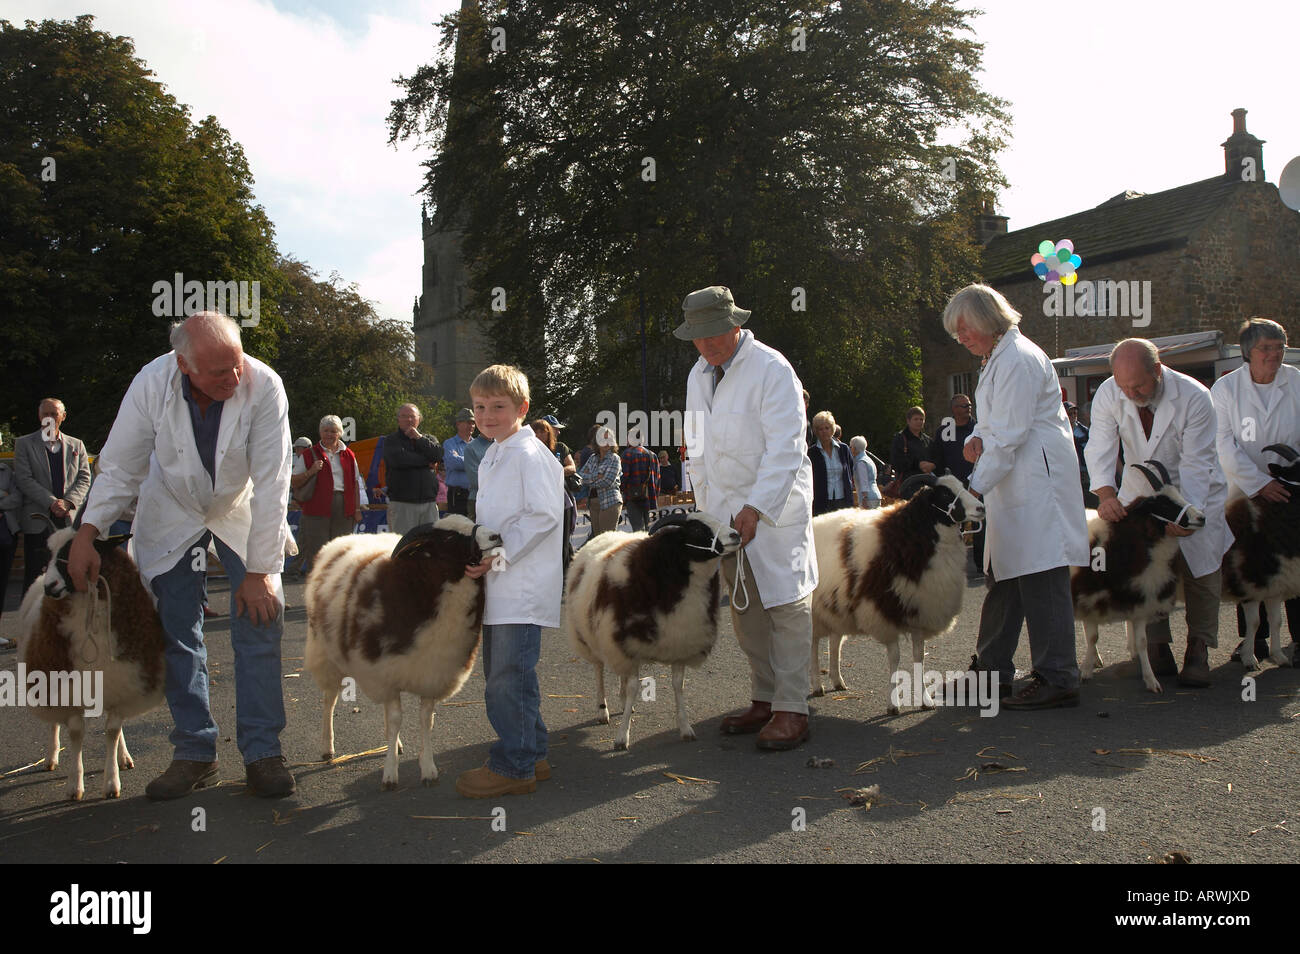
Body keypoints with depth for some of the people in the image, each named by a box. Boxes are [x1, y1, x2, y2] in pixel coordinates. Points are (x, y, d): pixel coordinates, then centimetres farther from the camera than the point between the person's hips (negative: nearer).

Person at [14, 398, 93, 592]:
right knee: (35, 577, -2)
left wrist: (67, 502, -11)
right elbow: (24, 479, -3)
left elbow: (84, 478, 8)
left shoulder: (76, 445, 15)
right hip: (38, 520, -2)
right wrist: (51, 503, -14)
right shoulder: (24, 443, 8)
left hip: (70, 519, 2)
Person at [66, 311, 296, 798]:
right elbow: (120, 468, -11)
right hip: (173, 515, 2)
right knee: (178, 635, 2)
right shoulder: (151, 384, -24)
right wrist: (87, 533, -20)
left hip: (242, 514, -1)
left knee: (260, 622, -9)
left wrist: (260, 570, -24)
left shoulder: (263, 386, -29)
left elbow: (271, 484, -25)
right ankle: (194, 752, 14)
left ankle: (262, 751, 2)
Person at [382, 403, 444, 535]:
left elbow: (439, 455, -2)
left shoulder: (428, 439, 19)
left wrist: (419, 438, -3)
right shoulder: (391, 441, 8)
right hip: (401, 503, -3)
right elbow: (399, 460, -12)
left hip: (429, 503, 3)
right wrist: (427, 461, -3)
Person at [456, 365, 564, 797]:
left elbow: (544, 515, -18)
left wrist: (498, 557, -18)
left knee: (509, 678, -8)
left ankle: (513, 767, 3)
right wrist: (479, 555, 14)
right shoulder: (491, 457, 18)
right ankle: (531, 755, 25)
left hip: (523, 586, -10)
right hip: (497, 584, 10)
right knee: (501, 675, 14)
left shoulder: (529, 454, -11)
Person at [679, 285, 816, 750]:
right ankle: (763, 700, 17)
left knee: (786, 605, -6)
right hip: (724, 509, 7)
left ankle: (791, 710, -1)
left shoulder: (771, 369, -12)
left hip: (775, 506, -7)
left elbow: (785, 448, -17)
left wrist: (755, 508, -21)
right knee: (744, 607, 8)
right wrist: (706, 505, 13)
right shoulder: (698, 376, 11)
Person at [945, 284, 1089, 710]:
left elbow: (1010, 435, -18)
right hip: (1013, 488, 10)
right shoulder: (998, 359, 19)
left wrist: (975, 487, -17)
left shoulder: (1019, 359, -14)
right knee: (1003, 578, 12)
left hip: (1037, 484, -10)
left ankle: (1057, 679, -3)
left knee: (1042, 580, -9)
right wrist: (976, 438, 4)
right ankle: (991, 671, 20)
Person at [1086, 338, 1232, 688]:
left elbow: (1196, 463, -26)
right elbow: (1100, 448, -25)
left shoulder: (1194, 398, -27)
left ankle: (1198, 650, 5)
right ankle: (1156, 647, 9)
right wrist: (1105, 493, -44)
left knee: (1200, 572, -5)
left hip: (1196, 492, -2)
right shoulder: (1108, 394, -19)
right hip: (1141, 490, 3)